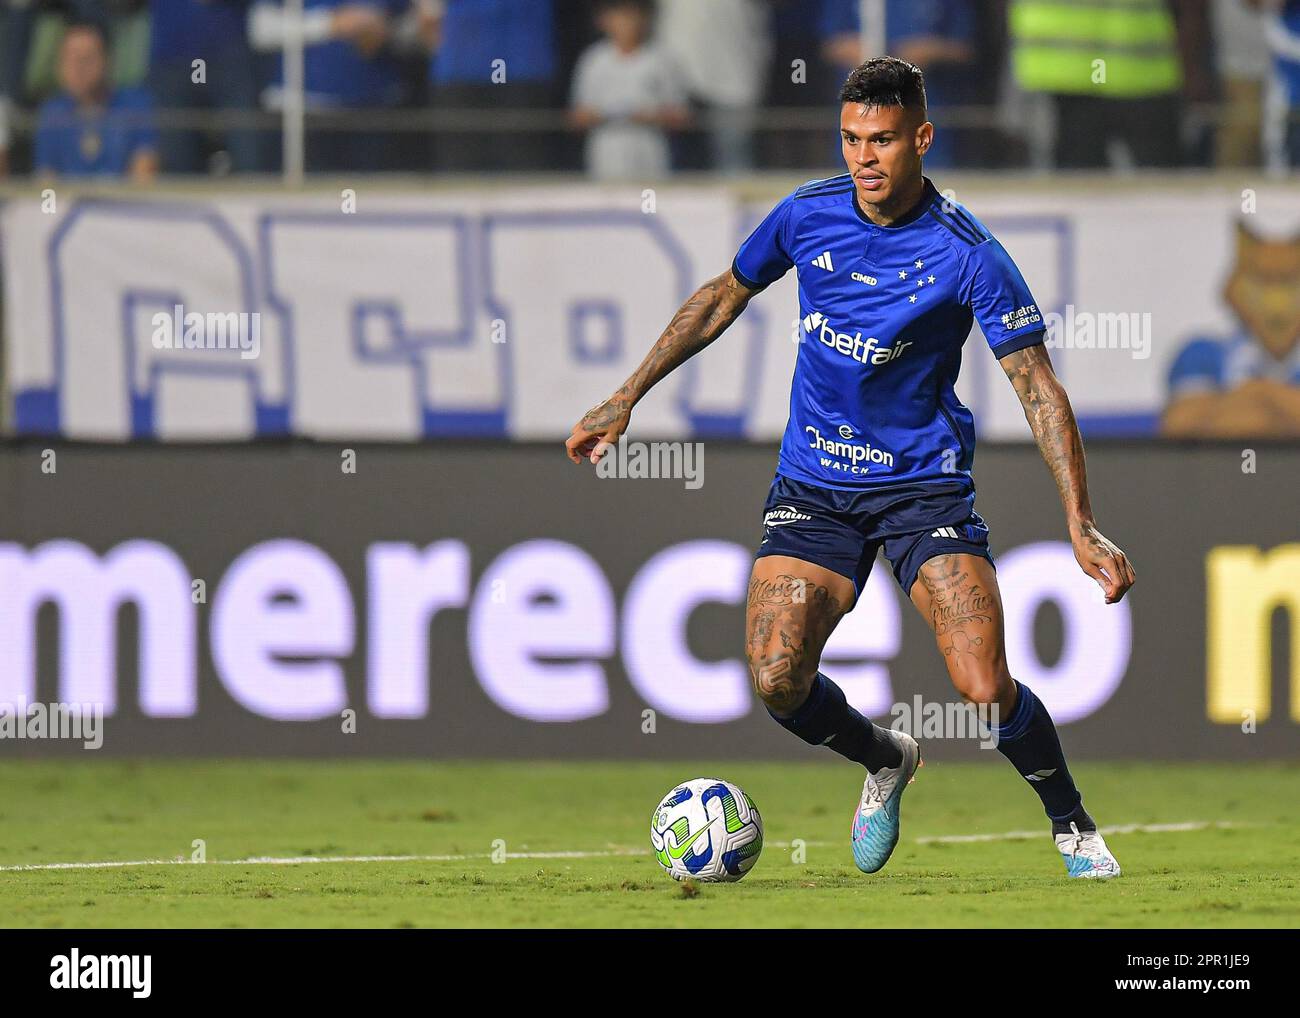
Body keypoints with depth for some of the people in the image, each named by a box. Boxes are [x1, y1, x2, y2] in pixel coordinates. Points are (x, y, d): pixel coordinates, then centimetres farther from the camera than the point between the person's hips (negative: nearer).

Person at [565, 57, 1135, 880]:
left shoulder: (968, 255, -15)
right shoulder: (808, 215, -4)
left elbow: (1038, 387, -13)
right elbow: (724, 297, 14)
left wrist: (1082, 528, -20)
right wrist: (627, 398, 15)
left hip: (924, 483, -3)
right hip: (813, 486, 3)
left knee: (987, 691, -18)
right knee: (778, 683, -13)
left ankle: (1073, 827, 9)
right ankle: (885, 762, 20)